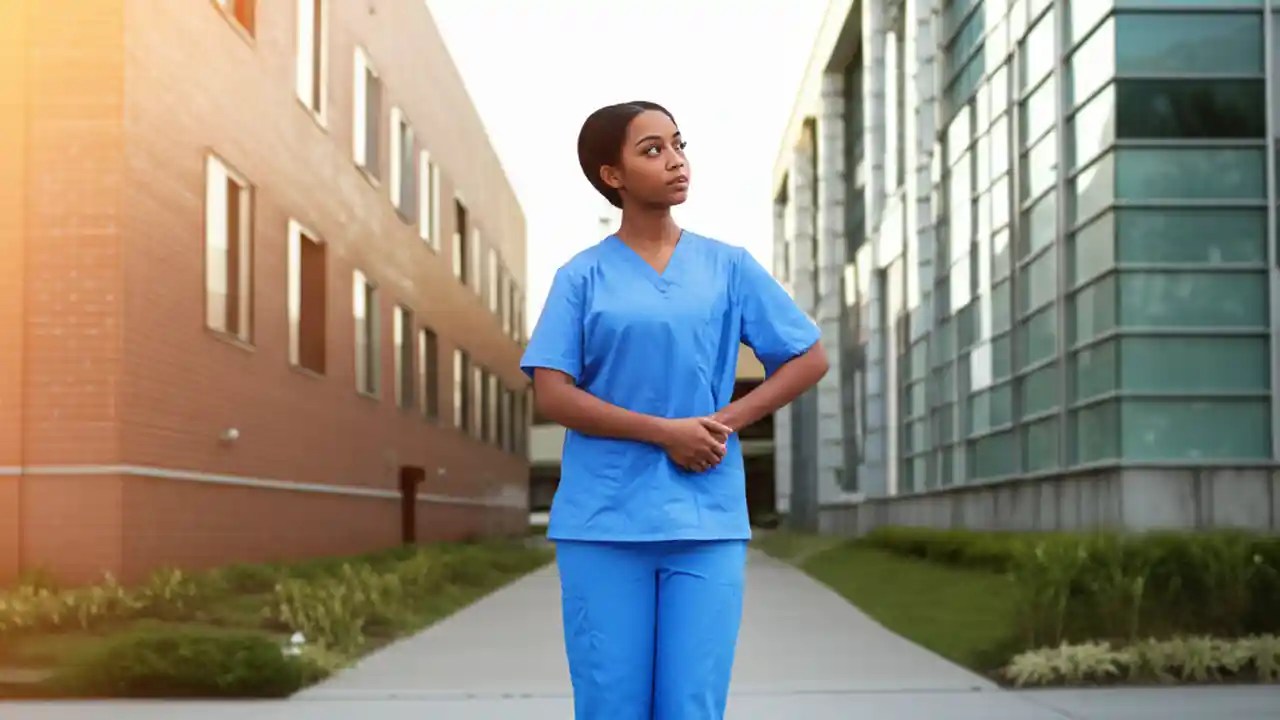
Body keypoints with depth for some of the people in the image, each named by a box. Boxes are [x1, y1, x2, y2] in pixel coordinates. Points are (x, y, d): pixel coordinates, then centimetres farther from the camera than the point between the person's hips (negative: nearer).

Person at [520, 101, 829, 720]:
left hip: (706, 521, 1)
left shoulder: (729, 267, 8)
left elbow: (809, 359, 10)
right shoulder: (582, 276, 3)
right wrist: (665, 431, -12)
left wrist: (726, 421, -4)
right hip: (603, 521, -1)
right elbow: (551, 395, -4)